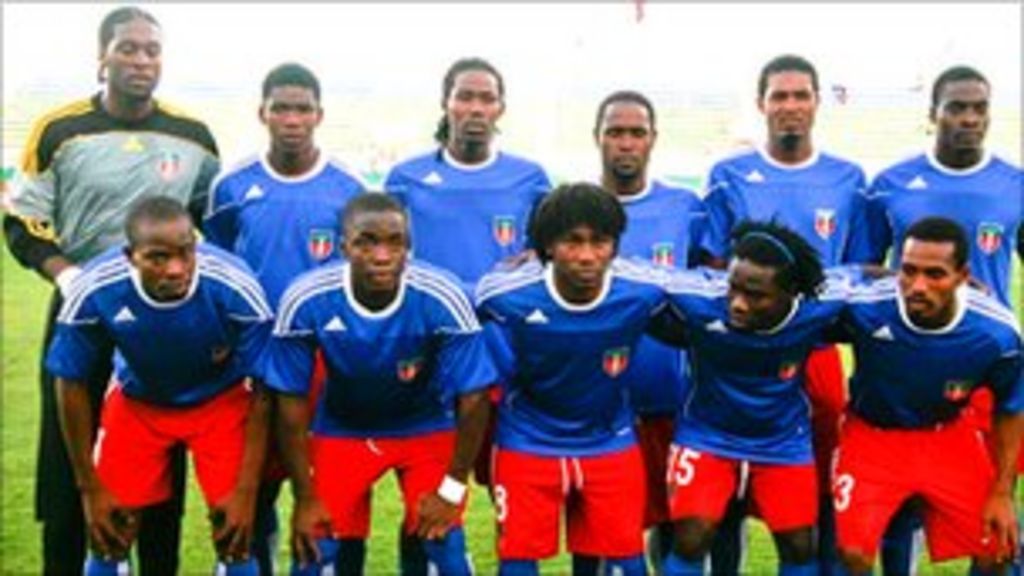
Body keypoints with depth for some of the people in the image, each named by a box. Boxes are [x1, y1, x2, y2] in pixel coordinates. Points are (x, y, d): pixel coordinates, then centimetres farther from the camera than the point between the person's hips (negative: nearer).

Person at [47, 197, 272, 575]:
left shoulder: (235, 289, -33)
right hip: (136, 399, 1)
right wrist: (90, 489, -6)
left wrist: (246, 491, -17)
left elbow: (261, 391, -20)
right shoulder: (94, 292, -29)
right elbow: (72, 384, -11)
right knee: (108, 535, 1)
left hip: (221, 399, -1)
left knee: (234, 536, -8)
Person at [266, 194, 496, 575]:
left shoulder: (442, 300, -30)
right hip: (342, 429, 1)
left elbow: (472, 398, -19)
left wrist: (452, 488, -14)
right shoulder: (305, 302, -27)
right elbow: (291, 402, -15)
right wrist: (305, 498, -10)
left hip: (426, 428, 0)